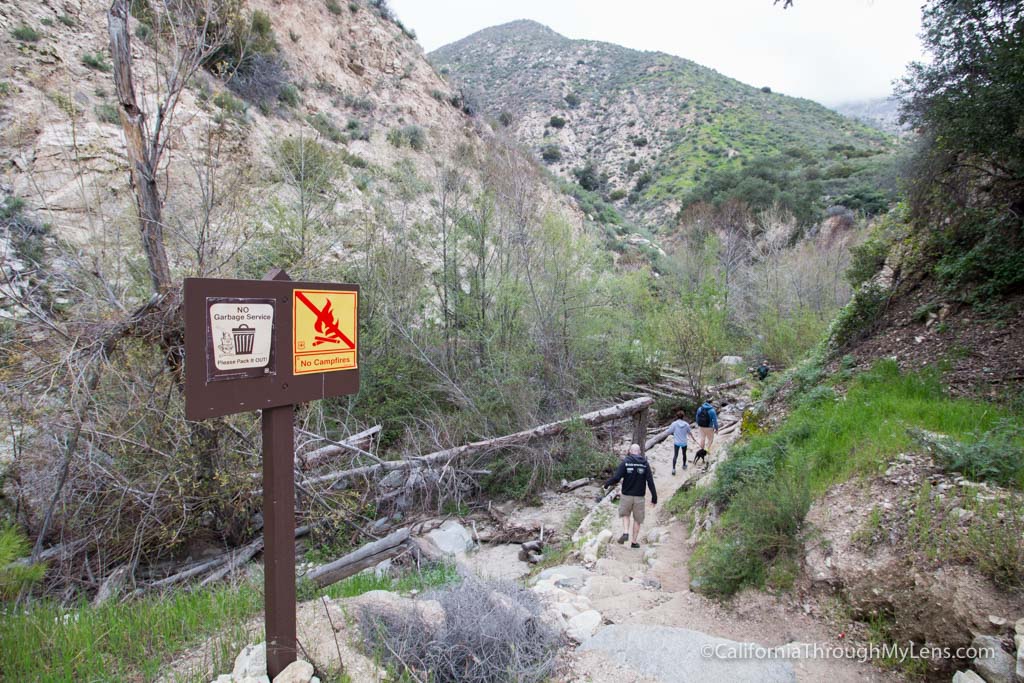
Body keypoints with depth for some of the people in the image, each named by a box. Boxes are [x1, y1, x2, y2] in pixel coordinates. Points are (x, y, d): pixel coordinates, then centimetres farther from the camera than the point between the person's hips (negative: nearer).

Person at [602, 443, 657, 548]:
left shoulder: (625, 462, -8)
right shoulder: (645, 463, -3)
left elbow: (616, 477, -15)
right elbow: (650, 481, -6)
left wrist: (607, 483, 3)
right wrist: (654, 497, -2)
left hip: (627, 495, -1)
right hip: (639, 496, 1)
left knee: (625, 514, 21)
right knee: (637, 519, 14)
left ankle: (625, 533, 2)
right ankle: (634, 542, 18)